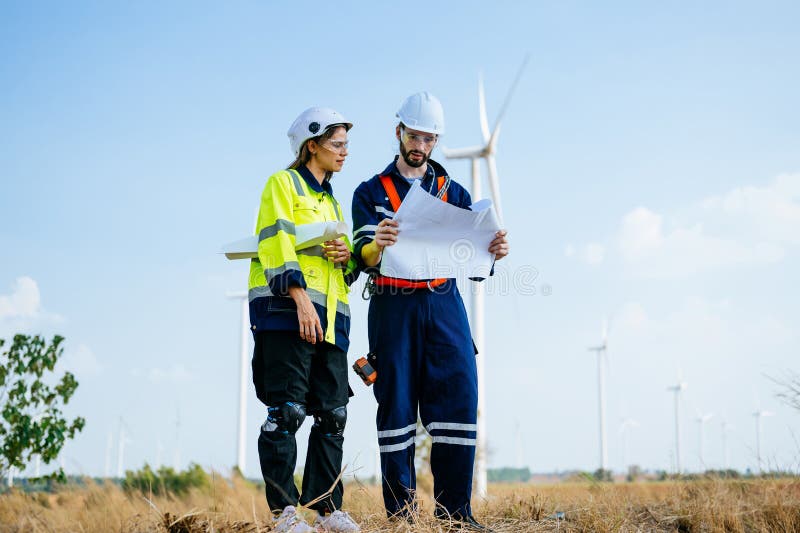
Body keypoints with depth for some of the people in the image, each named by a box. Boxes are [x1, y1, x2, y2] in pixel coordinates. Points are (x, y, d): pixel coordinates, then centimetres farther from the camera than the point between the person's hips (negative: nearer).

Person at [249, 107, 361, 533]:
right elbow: (277, 244, -11)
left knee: (332, 415, 4)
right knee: (286, 412, -10)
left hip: (329, 318, 8)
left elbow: (347, 271, 29)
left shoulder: (331, 201, 26)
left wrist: (346, 256, 4)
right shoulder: (283, 184, 3)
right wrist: (300, 298, -22)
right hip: (285, 312, -8)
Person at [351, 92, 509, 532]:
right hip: (393, 307, -2)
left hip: (444, 304, 2)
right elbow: (364, 258, -5)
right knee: (397, 406, -4)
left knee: (459, 396, -9)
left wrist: (492, 252, -12)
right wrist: (378, 245, -29)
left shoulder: (453, 193, 18)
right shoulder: (371, 193, 10)